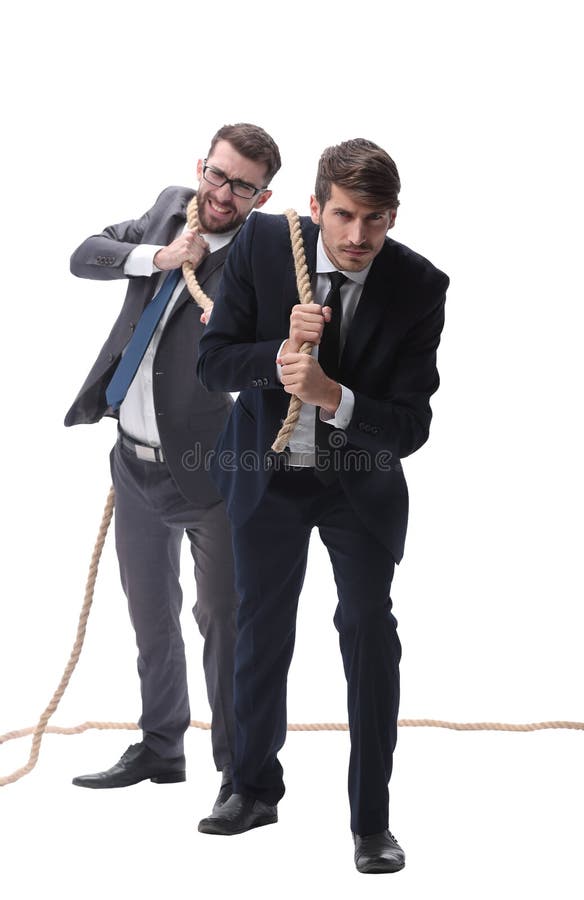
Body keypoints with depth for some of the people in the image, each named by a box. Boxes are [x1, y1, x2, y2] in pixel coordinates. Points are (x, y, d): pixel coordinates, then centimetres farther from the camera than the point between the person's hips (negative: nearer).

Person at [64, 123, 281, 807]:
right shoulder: (171, 209, 2)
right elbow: (84, 257, 0)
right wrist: (157, 258, -17)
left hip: (209, 468, -6)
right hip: (135, 461, 6)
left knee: (223, 619, 0)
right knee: (151, 617, 17)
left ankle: (242, 769, 12)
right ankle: (160, 749, 33)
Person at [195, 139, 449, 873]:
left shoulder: (418, 285, -22)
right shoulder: (262, 243, -18)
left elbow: (410, 428, -23)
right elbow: (212, 361, -15)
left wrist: (334, 396, -40)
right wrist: (277, 356, -35)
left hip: (361, 481, -2)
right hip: (268, 472, 2)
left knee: (369, 632, -5)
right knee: (261, 627, 15)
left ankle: (372, 821, 8)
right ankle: (255, 789, 34)